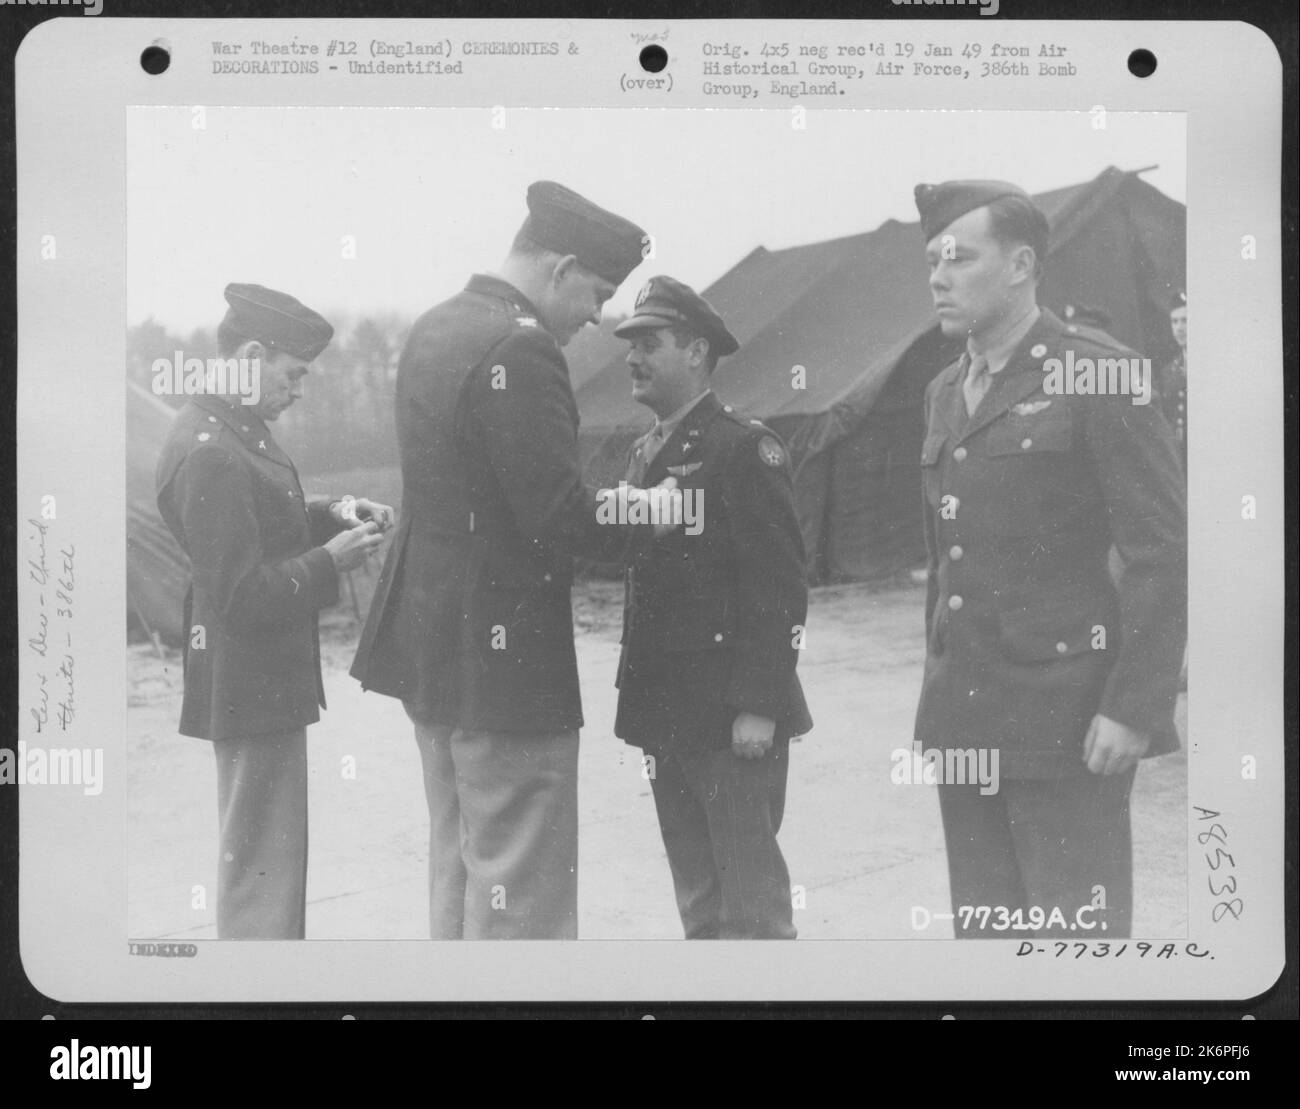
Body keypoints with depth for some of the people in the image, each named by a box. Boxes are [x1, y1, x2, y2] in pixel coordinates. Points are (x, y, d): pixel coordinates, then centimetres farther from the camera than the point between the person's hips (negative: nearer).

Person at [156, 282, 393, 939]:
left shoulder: (231, 430, 7)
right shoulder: (208, 455, -24)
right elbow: (239, 597, -25)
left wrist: (332, 515, 5)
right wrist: (329, 560, -18)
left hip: (264, 678, 11)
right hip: (249, 685, -11)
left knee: (264, 854, 22)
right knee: (261, 862, -1)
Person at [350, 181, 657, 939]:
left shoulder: (435, 328, 11)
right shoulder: (520, 347, -19)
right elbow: (559, 515, -23)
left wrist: (611, 507, 10)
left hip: (430, 639, 10)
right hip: (503, 648, -10)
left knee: (458, 867, 18)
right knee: (523, 890, -1)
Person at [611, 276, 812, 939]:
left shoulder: (745, 448, -10)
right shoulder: (645, 454, 16)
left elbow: (778, 585, -15)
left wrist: (759, 706, -19)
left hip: (733, 715, -8)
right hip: (665, 712, 8)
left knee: (751, 902, -3)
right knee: (698, 901, 15)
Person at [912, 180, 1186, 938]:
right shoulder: (948, 393, 15)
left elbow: (1166, 552, -13)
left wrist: (1136, 707, -18)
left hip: (1069, 718, -7)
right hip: (968, 719, 7)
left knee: (1077, 933, -5)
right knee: (986, 930, 10)